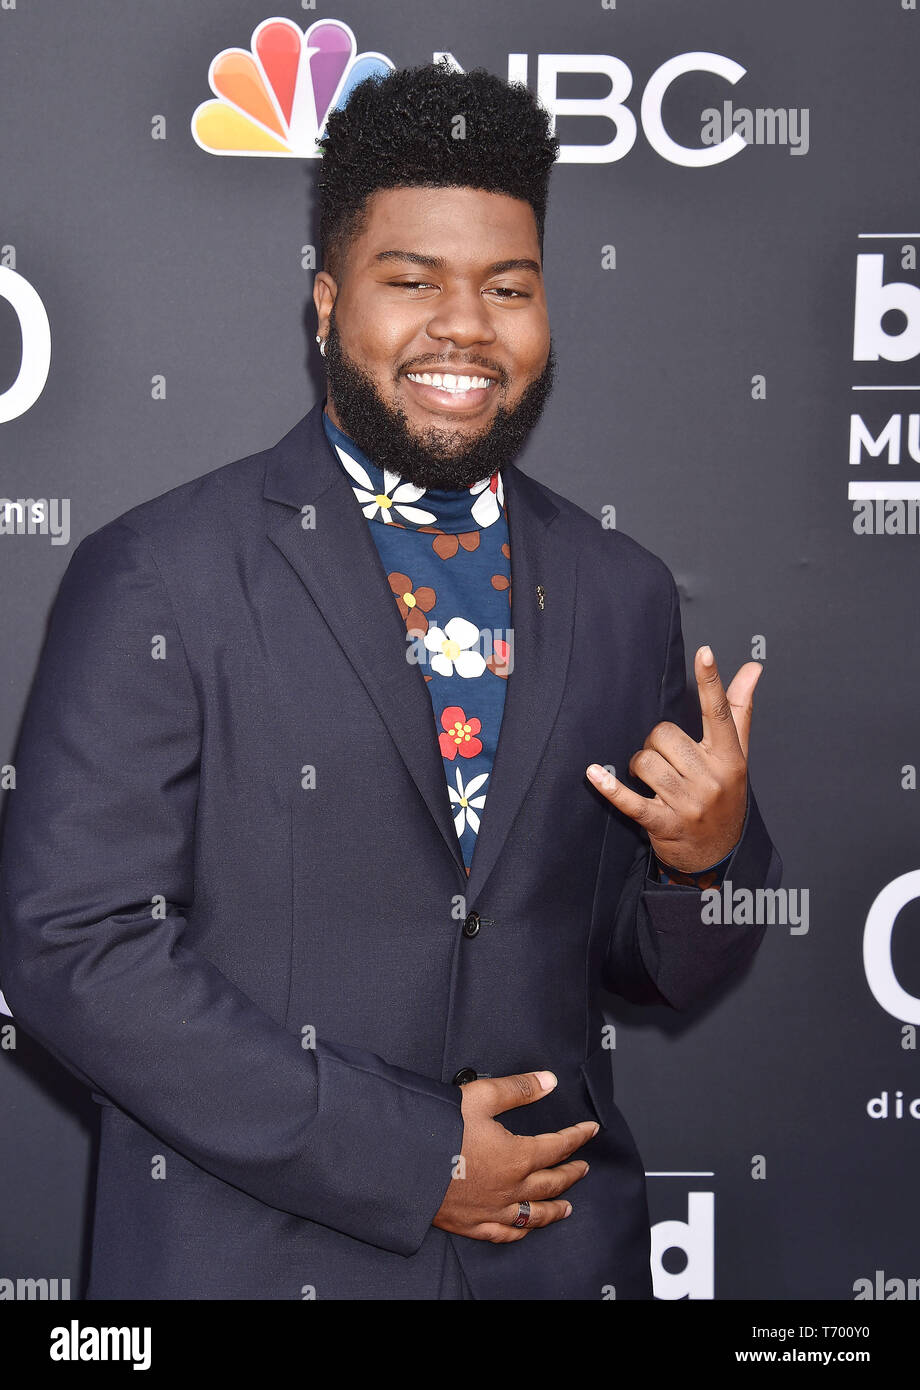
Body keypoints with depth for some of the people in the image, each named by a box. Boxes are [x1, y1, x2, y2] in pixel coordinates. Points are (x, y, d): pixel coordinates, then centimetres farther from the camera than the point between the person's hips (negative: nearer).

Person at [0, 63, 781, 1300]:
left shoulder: (623, 594, 3)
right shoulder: (158, 576, -10)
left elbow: (652, 966, 10)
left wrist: (712, 853, -13)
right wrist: (406, 1153, -16)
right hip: (250, 1255, -4)